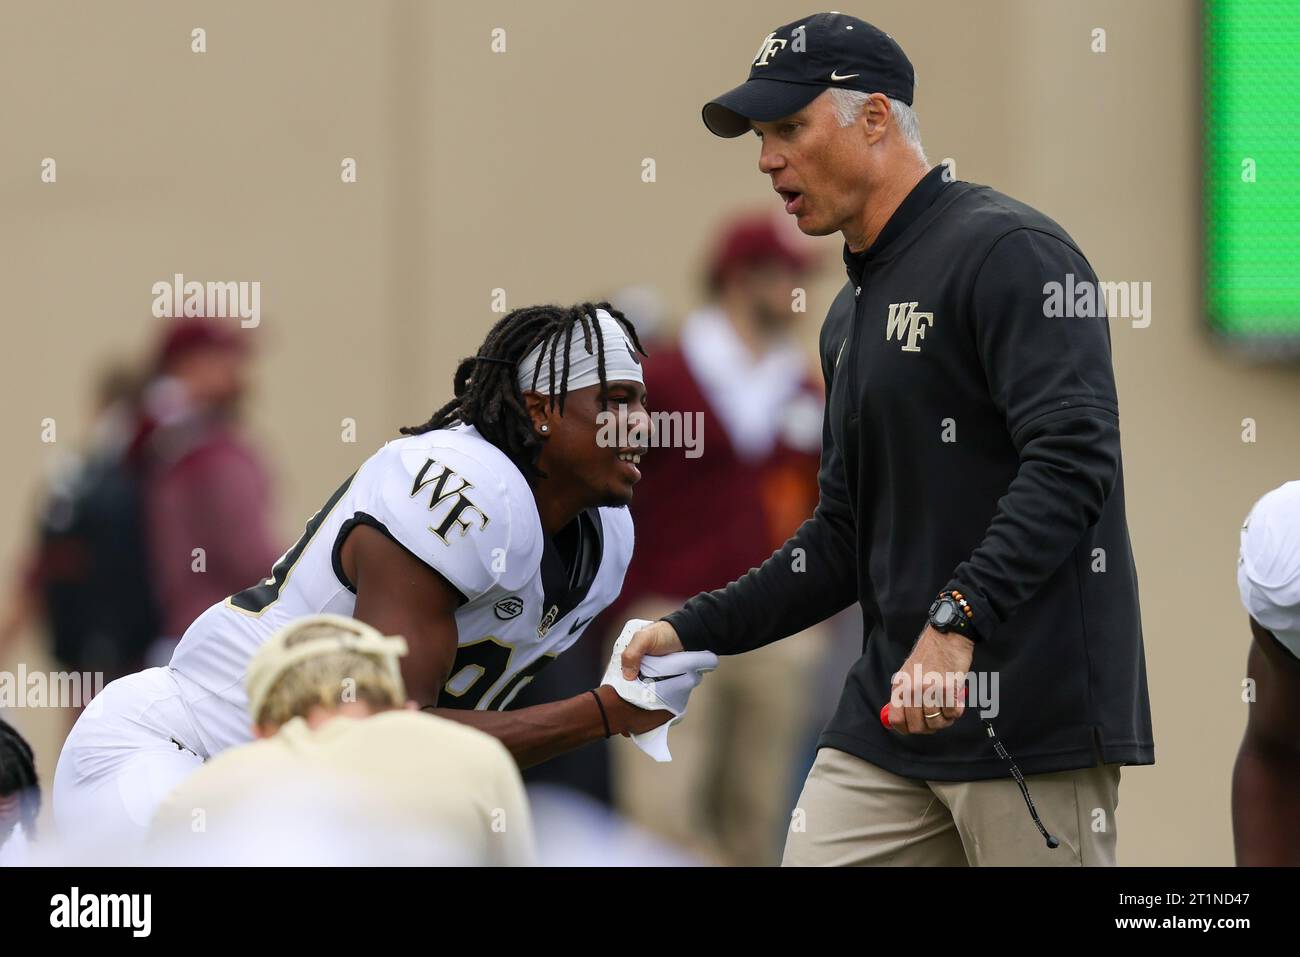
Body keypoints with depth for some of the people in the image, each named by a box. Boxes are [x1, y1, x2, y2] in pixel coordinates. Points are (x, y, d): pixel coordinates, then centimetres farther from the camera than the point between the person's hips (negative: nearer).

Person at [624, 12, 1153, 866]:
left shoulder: (1007, 251, -8)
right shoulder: (853, 314, 22)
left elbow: (1073, 458, -21)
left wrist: (957, 618, -29)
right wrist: (696, 629, 14)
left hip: (1036, 718, -9)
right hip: (891, 717, 9)